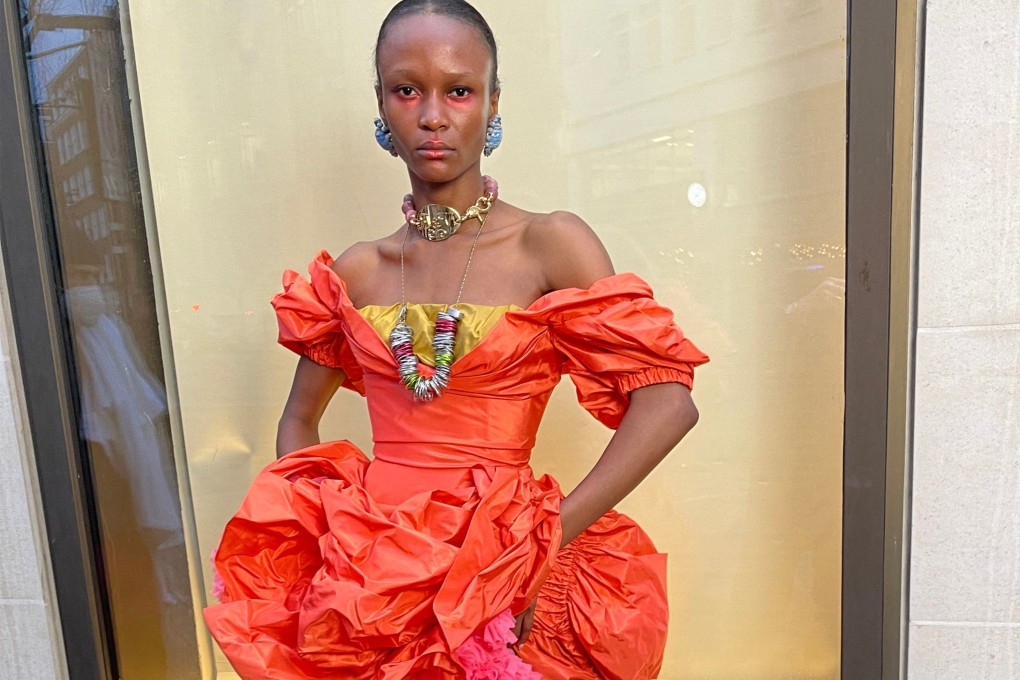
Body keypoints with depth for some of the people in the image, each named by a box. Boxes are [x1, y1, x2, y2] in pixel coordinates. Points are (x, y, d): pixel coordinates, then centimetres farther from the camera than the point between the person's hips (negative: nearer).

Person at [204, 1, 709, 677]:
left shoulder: (551, 244, -6)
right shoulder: (355, 272, 5)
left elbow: (667, 404, -13)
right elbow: (300, 421, 16)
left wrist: (549, 536, -19)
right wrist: (308, 531, 0)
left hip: (497, 572, -2)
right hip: (366, 562, 3)